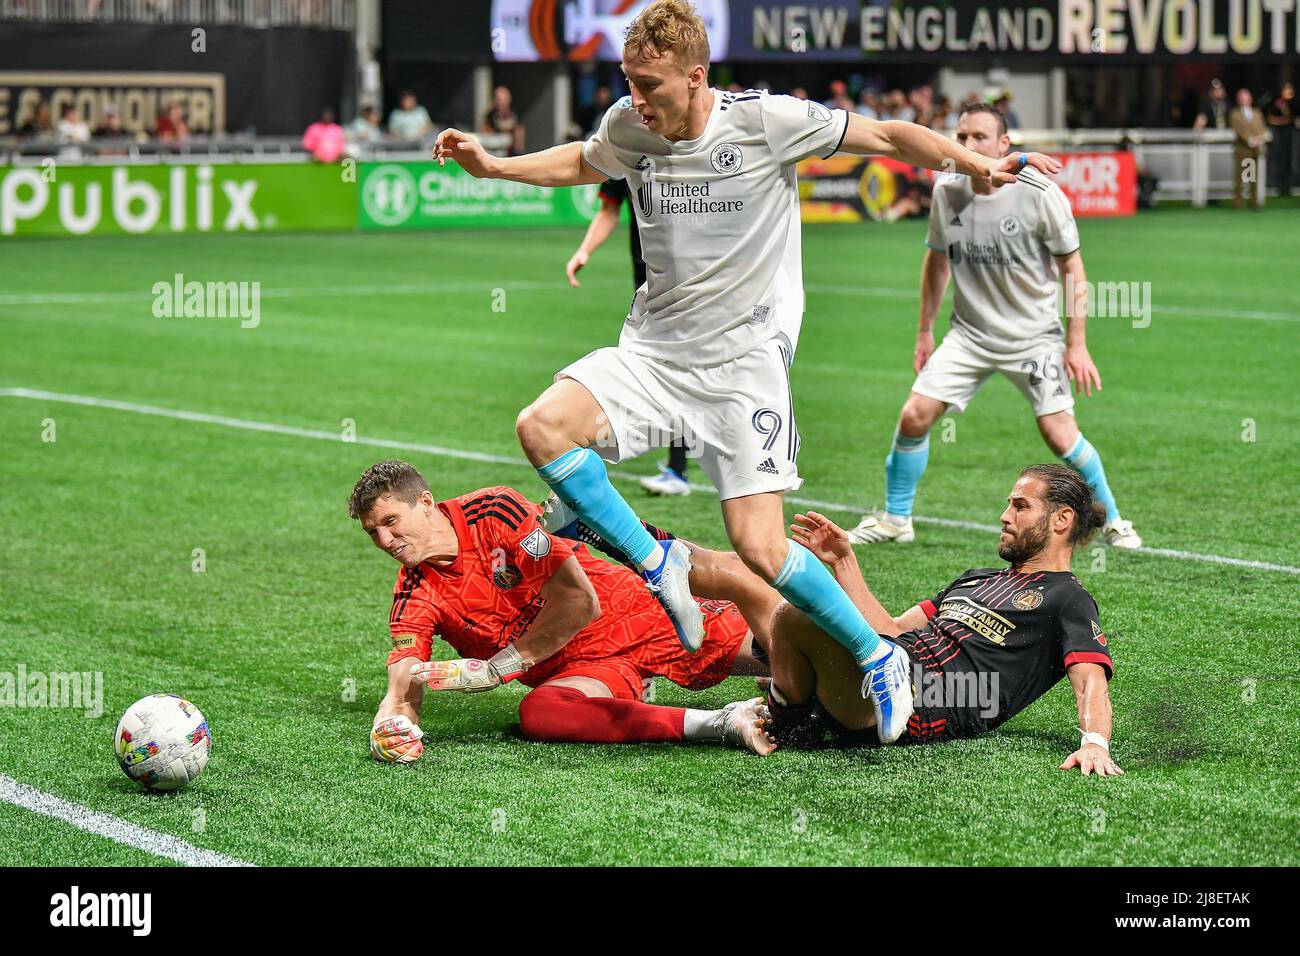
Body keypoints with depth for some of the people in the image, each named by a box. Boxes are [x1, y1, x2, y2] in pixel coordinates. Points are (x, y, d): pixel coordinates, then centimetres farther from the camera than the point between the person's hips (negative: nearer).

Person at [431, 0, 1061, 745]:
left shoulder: (765, 120, -13)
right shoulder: (628, 129, 0)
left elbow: (890, 137, -5)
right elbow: (582, 162, 25)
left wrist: (977, 166, -17)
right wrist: (491, 166, 14)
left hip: (747, 358, -5)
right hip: (654, 349, 5)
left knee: (760, 550, -13)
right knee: (543, 427, -21)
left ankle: (879, 659, 12)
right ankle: (655, 562, -1)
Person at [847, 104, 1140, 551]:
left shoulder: (1038, 192, -15)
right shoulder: (946, 193, -3)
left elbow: (1072, 266, -7)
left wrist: (1077, 343, -10)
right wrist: (924, 332, 15)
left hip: (1034, 336, -3)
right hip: (970, 334, 4)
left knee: (1060, 434, -12)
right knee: (914, 416, -6)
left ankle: (1113, 521, 9)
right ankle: (894, 520, 14)